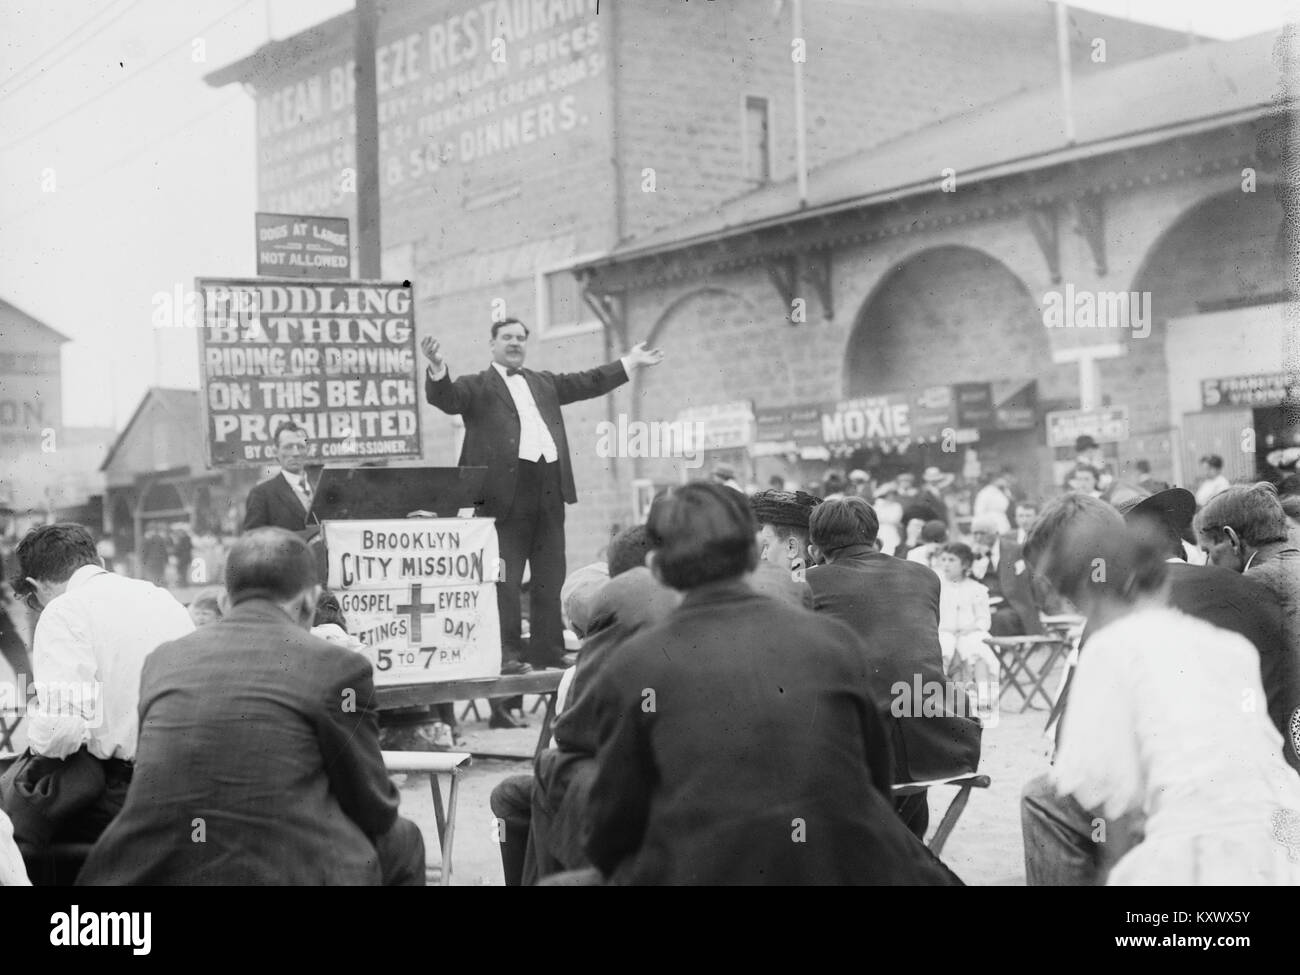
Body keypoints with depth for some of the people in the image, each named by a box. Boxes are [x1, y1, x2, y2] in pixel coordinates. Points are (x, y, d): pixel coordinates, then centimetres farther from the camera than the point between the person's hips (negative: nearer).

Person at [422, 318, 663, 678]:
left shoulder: (545, 383, 23)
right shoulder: (477, 386, 5)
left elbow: (588, 382, 27)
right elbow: (445, 398, -10)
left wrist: (630, 363, 26)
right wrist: (438, 368, -30)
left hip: (549, 491, 6)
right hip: (505, 493, -6)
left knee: (550, 578, 9)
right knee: (505, 580, -4)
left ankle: (547, 651, 17)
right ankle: (506, 654, -1)